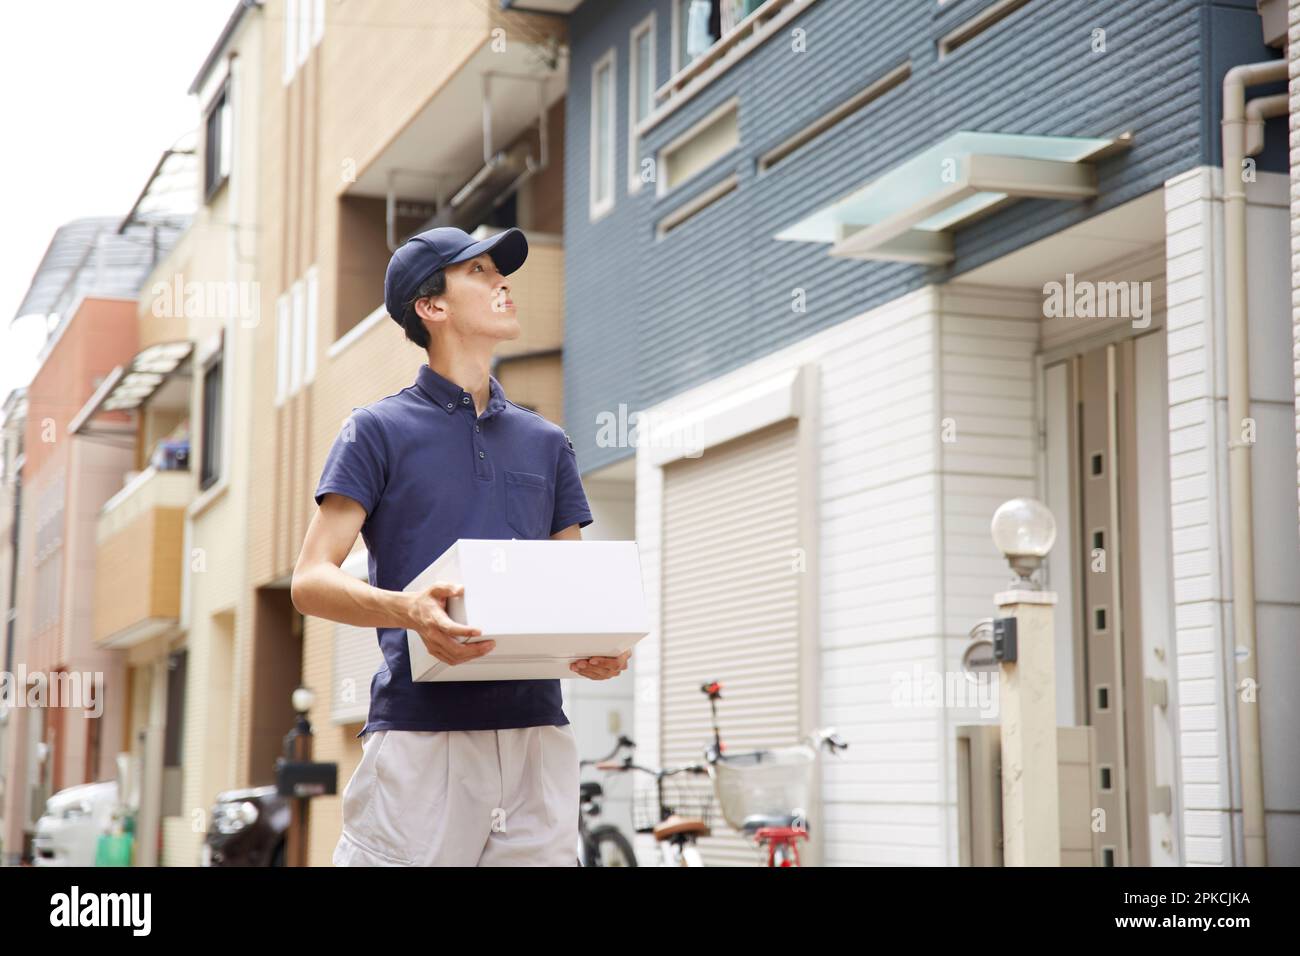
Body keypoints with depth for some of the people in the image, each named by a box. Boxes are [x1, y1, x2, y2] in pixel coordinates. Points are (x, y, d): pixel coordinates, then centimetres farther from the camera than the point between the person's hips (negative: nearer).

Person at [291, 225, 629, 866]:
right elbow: (310, 581, -1)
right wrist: (410, 610, -21)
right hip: (420, 734, -4)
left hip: (537, 733, 4)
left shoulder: (547, 442, 21)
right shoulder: (380, 429, 6)